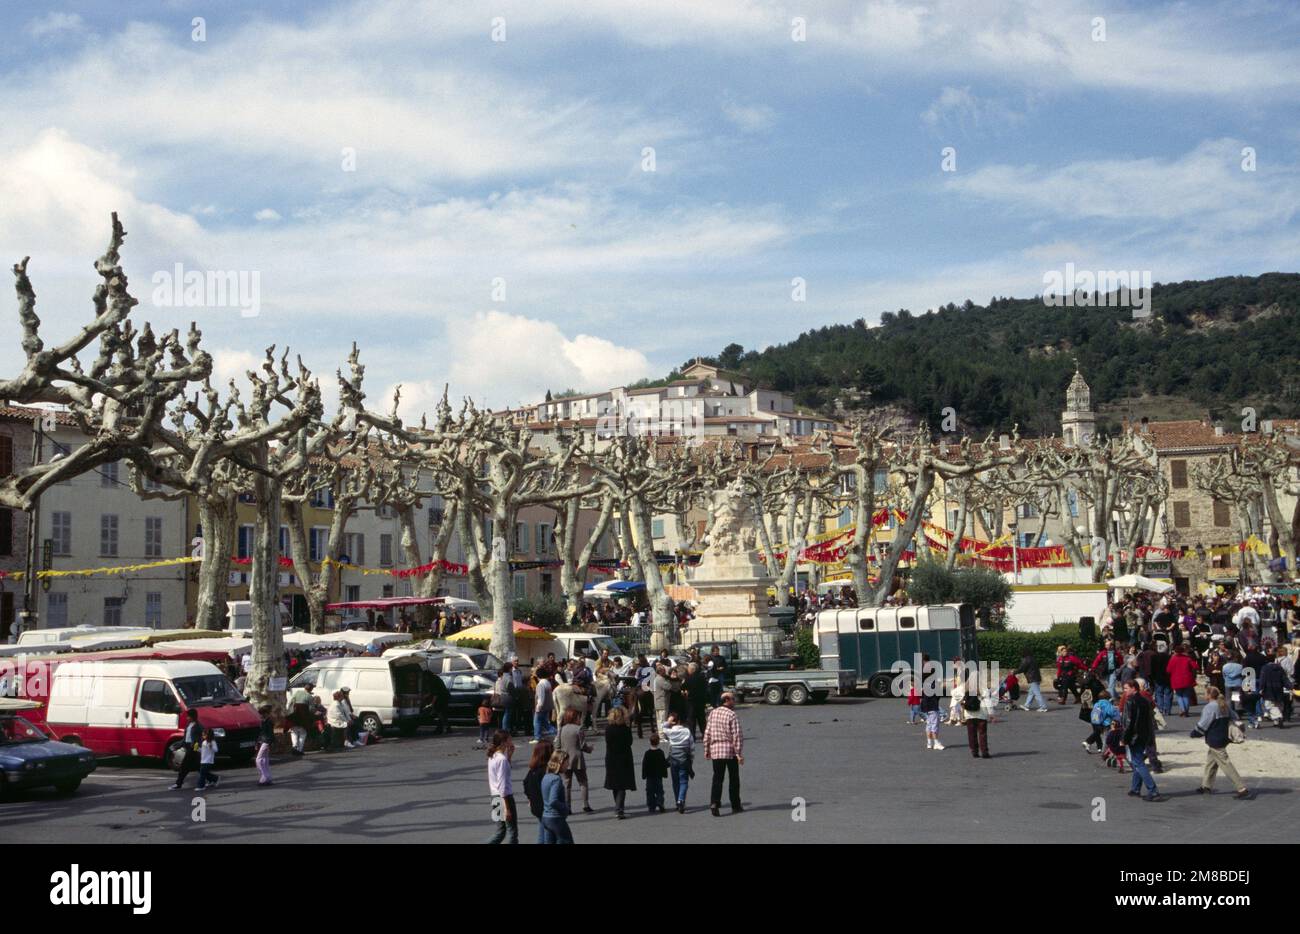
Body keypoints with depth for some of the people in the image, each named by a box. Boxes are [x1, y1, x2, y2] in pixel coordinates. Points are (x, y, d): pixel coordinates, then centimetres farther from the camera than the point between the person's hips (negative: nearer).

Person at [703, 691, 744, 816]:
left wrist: (707, 750, 16)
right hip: (730, 750, -4)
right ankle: (735, 806, 17)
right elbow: (737, 735, -14)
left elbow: (707, 733, 8)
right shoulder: (732, 715, -11)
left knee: (717, 779, 5)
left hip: (715, 750, 4)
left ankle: (714, 803, -13)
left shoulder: (713, 713, 5)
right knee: (733, 779, 10)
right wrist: (739, 754, -12)